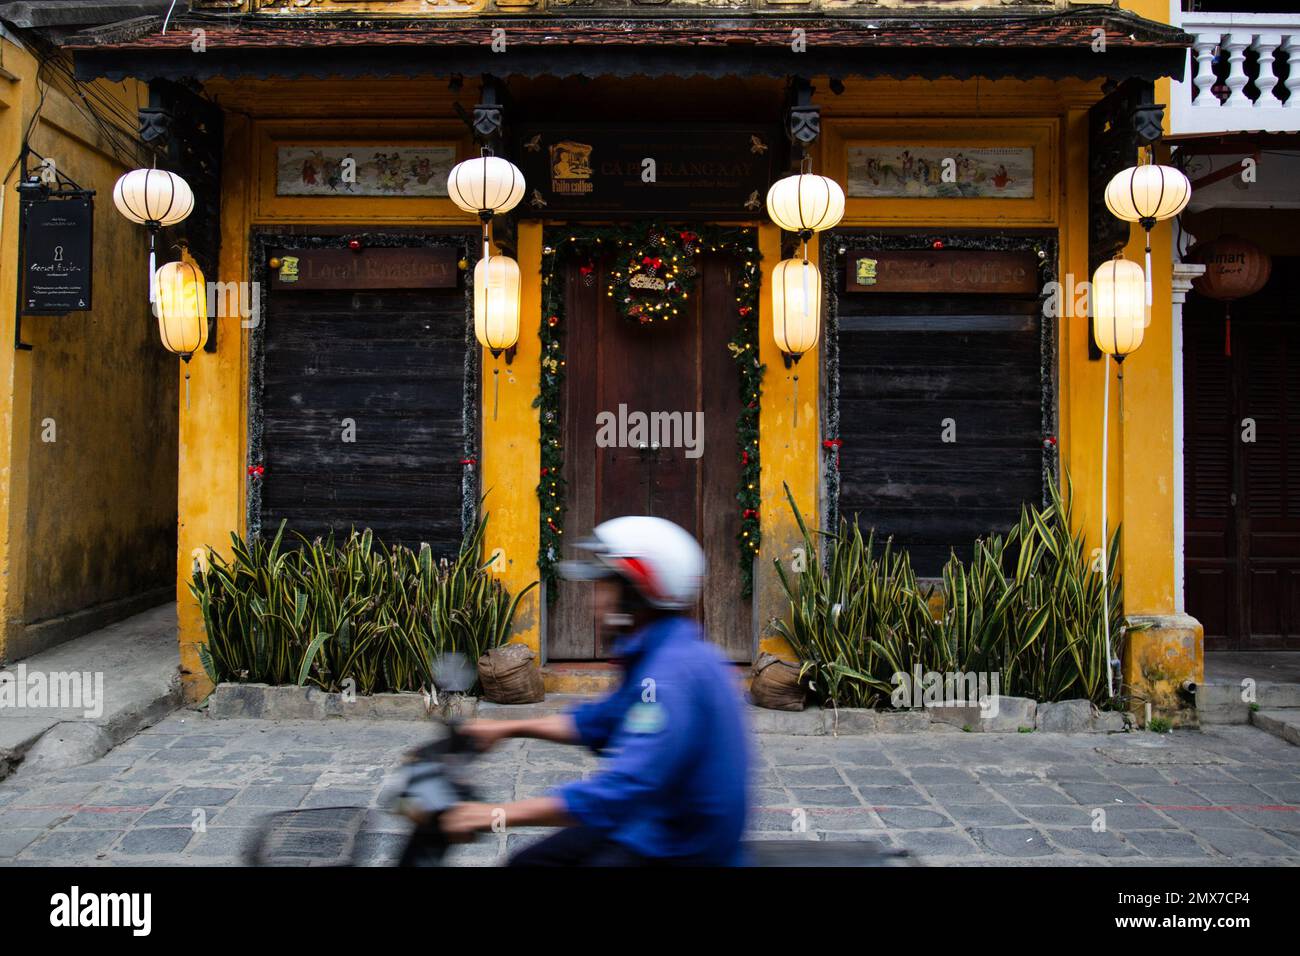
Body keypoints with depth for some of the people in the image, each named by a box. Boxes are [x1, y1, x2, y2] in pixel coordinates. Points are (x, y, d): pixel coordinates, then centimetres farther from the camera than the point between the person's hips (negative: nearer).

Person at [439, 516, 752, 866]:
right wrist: (506, 728, 16)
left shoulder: (675, 671, -26)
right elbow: (598, 722, 21)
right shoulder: (654, 656, 8)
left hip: (682, 850, -10)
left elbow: (628, 786, -33)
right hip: (645, 824, 10)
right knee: (528, 861, 12)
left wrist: (500, 814, -29)